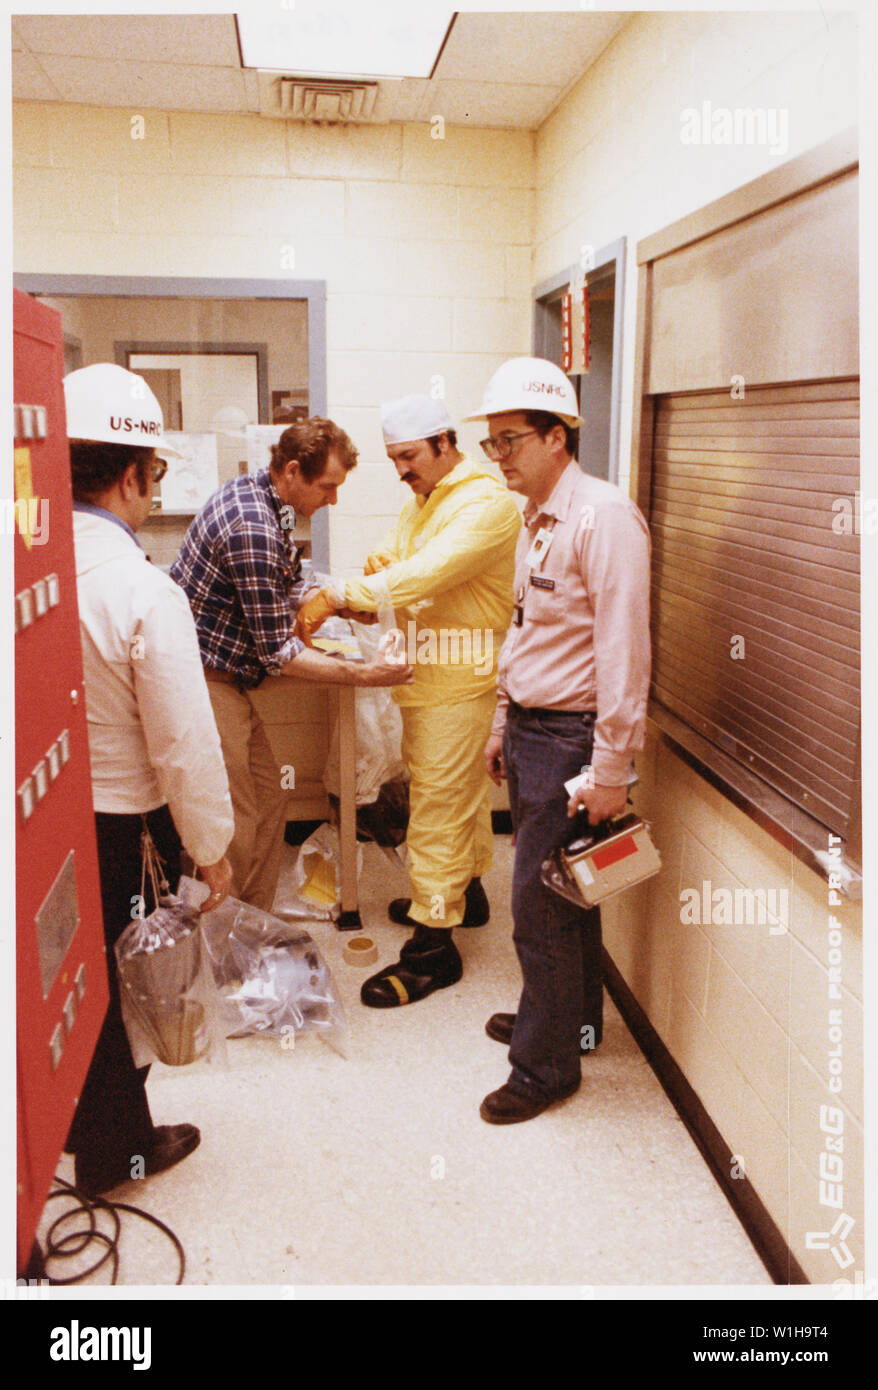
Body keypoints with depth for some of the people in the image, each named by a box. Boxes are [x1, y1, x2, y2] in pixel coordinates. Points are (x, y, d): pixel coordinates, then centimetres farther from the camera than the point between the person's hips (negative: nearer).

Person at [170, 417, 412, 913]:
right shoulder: (253, 529, -25)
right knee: (236, 826, -1)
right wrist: (362, 674, -16)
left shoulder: (258, 492, 6)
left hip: (229, 681, 10)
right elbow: (278, 652, -21)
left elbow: (296, 579, 21)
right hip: (206, 685, -10)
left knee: (269, 803, 16)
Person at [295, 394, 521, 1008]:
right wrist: (352, 600, -10)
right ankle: (465, 891, 39)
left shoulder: (486, 503, -17)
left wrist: (338, 595, -28)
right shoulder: (424, 498, 15)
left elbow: (427, 572, -28)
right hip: (431, 670, 9)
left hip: (458, 675, -9)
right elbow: (389, 560, 13)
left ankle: (433, 944, 3)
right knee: (463, 786, 22)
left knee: (438, 803, -6)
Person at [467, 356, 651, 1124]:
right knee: (560, 894, 20)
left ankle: (547, 1065, 17)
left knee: (542, 907, 0)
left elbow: (623, 651, -22)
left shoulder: (603, 515, -18)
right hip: (532, 731, 9)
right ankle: (574, 1018, 38)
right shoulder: (537, 520, 12)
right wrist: (503, 723, 22)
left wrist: (611, 770, -22)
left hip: (573, 740, -9)